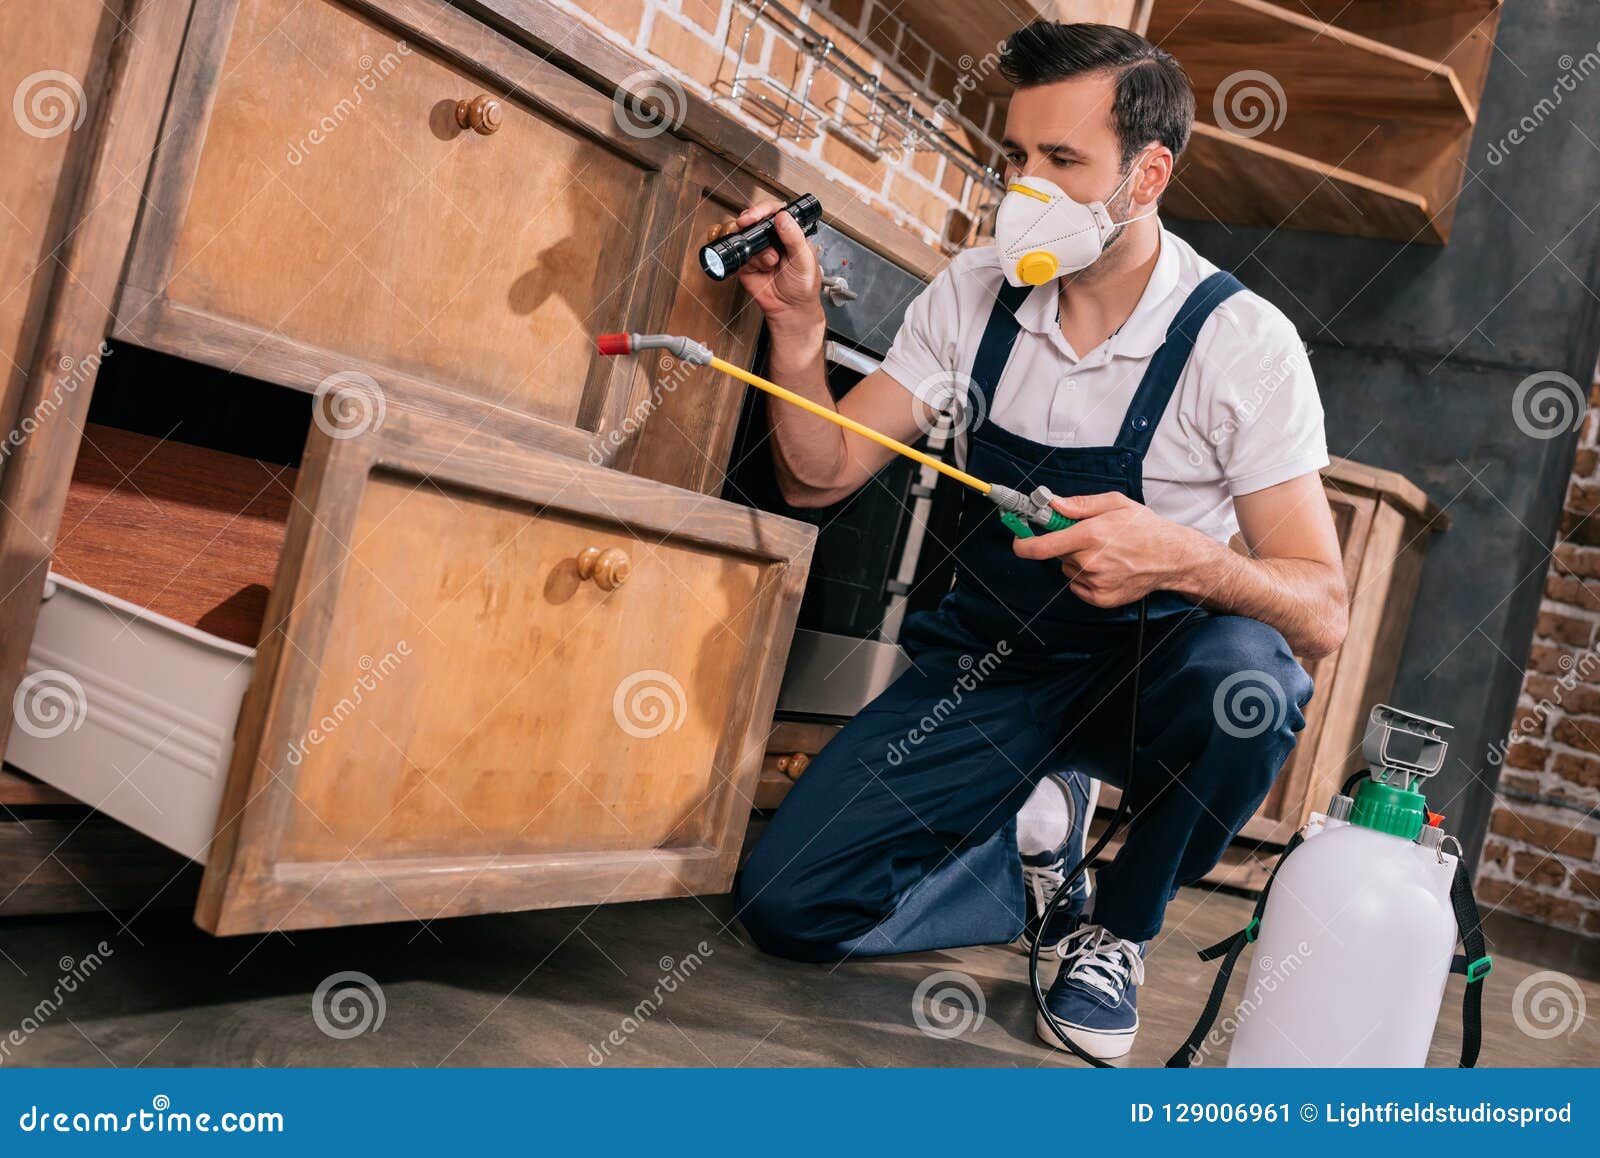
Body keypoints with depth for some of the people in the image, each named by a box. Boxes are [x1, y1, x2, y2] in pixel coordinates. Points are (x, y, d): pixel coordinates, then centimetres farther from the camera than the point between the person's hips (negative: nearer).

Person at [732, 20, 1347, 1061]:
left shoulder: (1243, 341, -15)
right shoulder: (975, 294, -3)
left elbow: (1322, 614, -19)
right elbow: (820, 476, -2)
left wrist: (1184, 559, -40)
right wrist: (797, 322, -18)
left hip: (1148, 675, -2)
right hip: (986, 660, 3)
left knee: (1247, 677, -38)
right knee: (787, 901, -14)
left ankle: (1117, 928, -7)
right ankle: (1034, 840, 14)